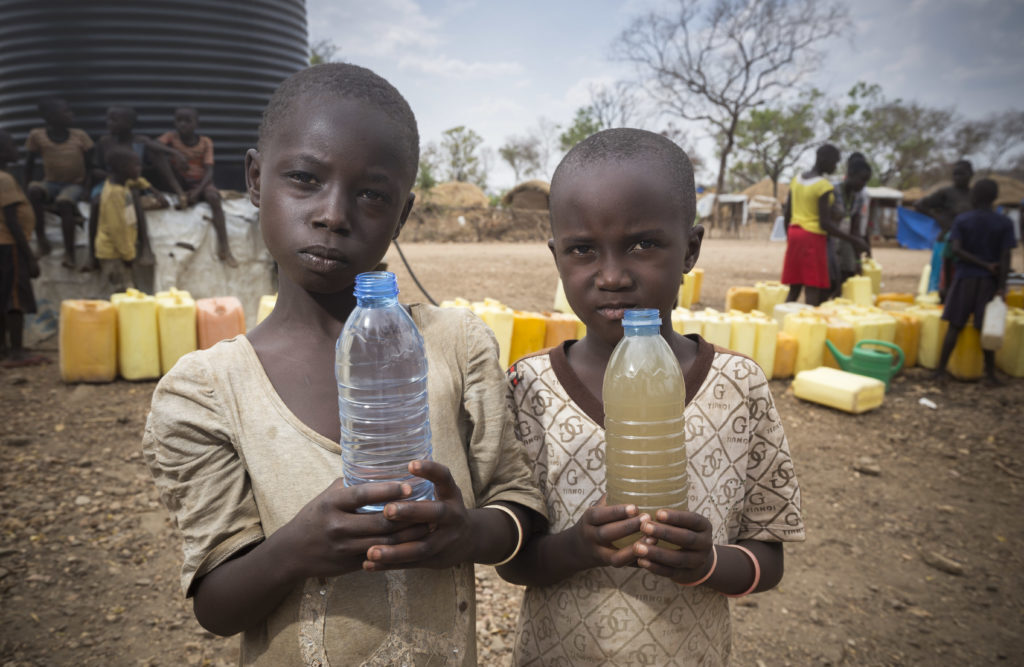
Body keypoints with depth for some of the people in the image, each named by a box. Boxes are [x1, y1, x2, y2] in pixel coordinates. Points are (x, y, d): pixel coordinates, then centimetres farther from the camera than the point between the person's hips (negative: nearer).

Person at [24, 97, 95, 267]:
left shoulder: (80, 135, -4)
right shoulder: (37, 135, -4)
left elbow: (89, 165, 0)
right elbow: (30, 163, 7)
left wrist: (86, 188, -12)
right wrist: (27, 186, -1)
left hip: (75, 185, -2)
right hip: (51, 183, 2)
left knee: (63, 202, -34)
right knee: (34, 190, -32)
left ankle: (69, 252, -24)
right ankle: (41, 238, -16)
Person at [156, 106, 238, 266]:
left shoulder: (205, 142, -3)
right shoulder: (171, 137, -3)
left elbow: (209, 171, -11)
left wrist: (197, 191, -29)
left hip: (200, 183, -1)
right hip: (179, 182, 1)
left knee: (213, 197, -33)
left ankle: (224, 248, -35)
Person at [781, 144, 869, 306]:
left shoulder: (797, 179, 9)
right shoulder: (824, 186, -13)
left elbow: (786, 213, 12)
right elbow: (824, 223, -16)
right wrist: (853, 240, -12)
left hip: (794, 233, 7)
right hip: (813, 237, -7)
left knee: (794, 289, 11)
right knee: (813, 291, -3)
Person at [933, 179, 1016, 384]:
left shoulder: (962, 220, -3)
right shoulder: (1004, 223, -2)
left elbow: (956, 249, -14)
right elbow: (1006, 256, -7)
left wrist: (985, 265, -10)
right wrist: (1002, 286, -6)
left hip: (965, 279, 0)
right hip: (989, 281, 1)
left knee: (955, 325, 3)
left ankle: (940, 369, 4)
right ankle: (990, 373, 13)